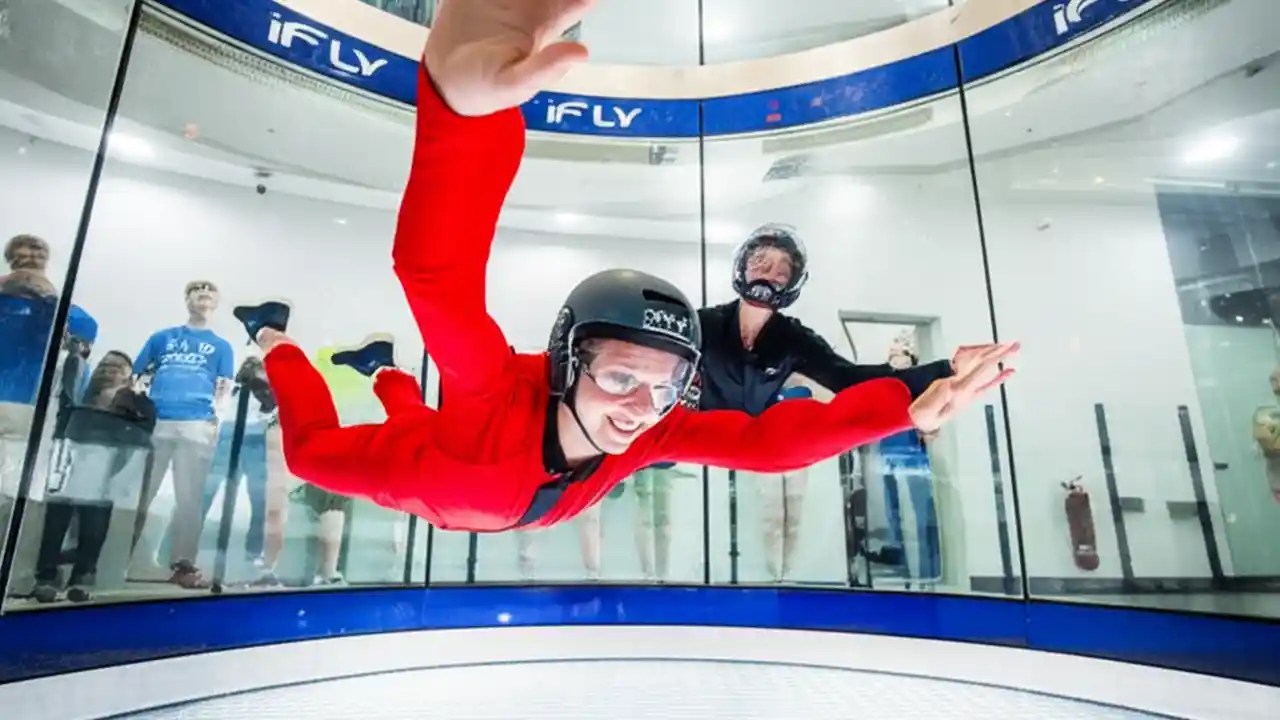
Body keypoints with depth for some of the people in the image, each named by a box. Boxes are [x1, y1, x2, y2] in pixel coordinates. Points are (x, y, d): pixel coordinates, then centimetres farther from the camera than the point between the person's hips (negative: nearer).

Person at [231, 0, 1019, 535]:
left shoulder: (652, 432, -34)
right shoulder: (497, 391, -50)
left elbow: (770, 441, -35)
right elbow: (434, 268, -68)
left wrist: (909, 408, -47)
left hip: (485, 506, 5)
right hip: (422, 478, -4)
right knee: (313, 448, 20)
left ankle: (394, 381, 64)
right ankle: (275, 338, 42)